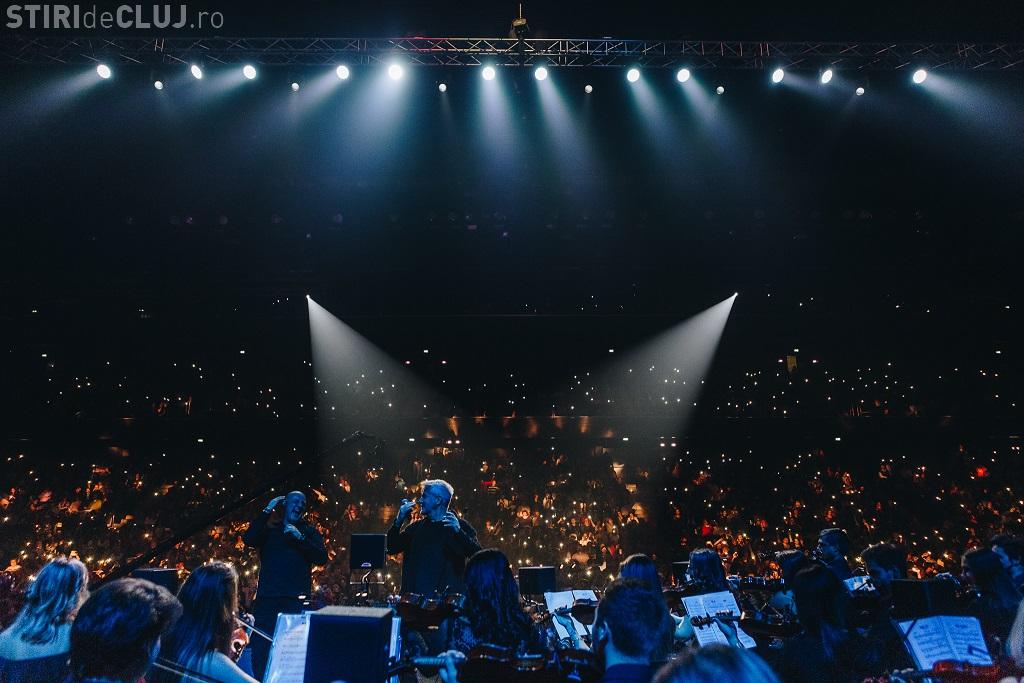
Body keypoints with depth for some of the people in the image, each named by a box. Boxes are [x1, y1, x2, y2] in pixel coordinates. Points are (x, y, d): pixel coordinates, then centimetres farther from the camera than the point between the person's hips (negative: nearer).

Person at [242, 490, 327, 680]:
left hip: (296, 600, -1)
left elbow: (322, 558, -1)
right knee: (260, 649, -2)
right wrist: (267, 511, -3)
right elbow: (248, 539, -3)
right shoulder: (269, 530, 17)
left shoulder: (309, 532, 14)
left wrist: (300, 537, -11)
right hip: (266, 599, 1)